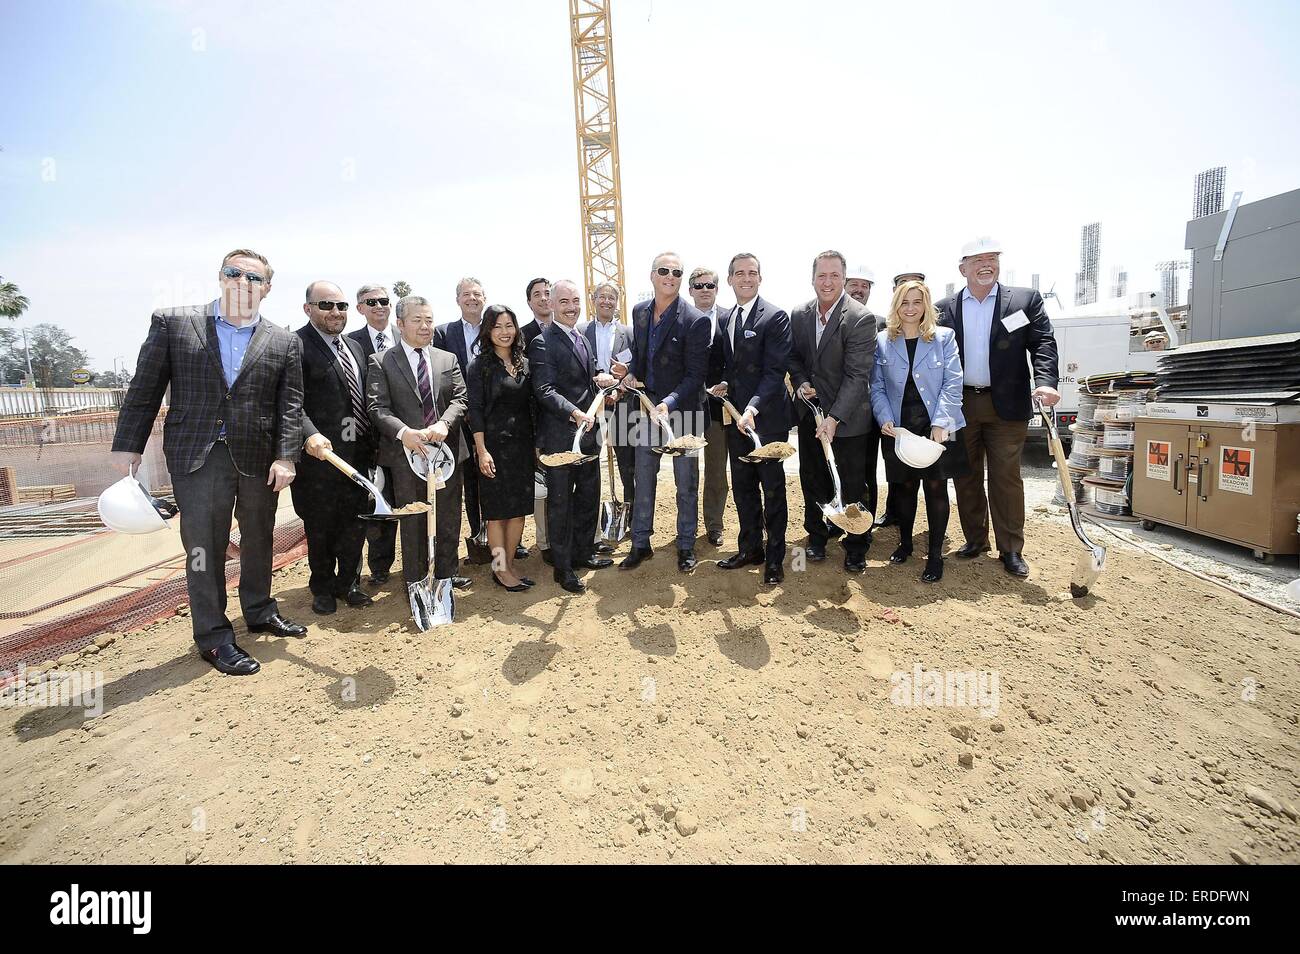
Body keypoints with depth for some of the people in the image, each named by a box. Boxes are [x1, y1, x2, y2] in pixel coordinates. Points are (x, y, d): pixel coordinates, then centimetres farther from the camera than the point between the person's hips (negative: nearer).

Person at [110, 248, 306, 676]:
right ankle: (214, 638, 15)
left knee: (259, 542, 15)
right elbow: (144, 390, 3)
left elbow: (290, 406, 1)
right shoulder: (172, 323, 3)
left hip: (261, 460, 2)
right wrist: (127, 445, 1)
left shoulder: (284, 343, 5)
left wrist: (286, 457, -8)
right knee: (205, 548, 2)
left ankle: (259, 611, 35)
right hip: (197, 457, -2)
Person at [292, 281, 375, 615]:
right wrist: (311, 435, -35)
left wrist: (371, 444, 12)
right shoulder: (297, 346, -10)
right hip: (320, 452, -6)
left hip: (358, 453, 6)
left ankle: (348, 583, 31)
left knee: (355, 524, 14)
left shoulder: (354, 347, 14)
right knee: (320, 527, 9)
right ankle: (323, 588, 27)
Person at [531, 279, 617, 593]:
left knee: (588, 497, 18)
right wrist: (574, 413, -34)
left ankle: (584, 552, 35)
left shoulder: (583, 338, 13)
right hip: (560, 437, -8)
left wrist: (599, 379, 3)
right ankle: (563, 568, 14)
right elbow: (544, 391, -22)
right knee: (560, 502, 3)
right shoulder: (542, 343, -13)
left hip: (588, 433, 8)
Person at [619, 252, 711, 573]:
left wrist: (669, 402, -30)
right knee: (643, 482, 13)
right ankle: (640, 544, 27)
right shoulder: (639, 311, 4)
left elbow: (696, 375, -17)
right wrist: (631, 373, -1)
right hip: (647, 407, 5)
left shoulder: (696, 321, -15)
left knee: (686, 485, 9)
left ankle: (686, 546, 25)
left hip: (683, 411, -5)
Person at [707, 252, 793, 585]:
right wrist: (718, 384, 1)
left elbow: (775, 370, -17)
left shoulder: (775, 317, -9)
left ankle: (775, 558, 16)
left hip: (767, 419, -6)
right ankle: (750, 548, 29)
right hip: (736, 418, 7)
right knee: (742, 487, 14)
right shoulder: (725, 320, 12)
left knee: (773, 489, 4)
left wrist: (753, 408, -28)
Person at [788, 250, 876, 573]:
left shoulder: (861, 319, -15)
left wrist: (834, 418, -27)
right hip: (809, 414, 5)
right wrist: (801, 382, -8)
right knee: (812, 481, 16)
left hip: (847, 418, -5)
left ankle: (856, 548, 23)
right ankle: (817, 537, 34)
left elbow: (857, 375, -20)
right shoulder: (799, 315, 2)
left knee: (853, 486, 6)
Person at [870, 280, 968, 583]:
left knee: (936, 487, 2)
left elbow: (953, 383, -5)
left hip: (936, 428, -1)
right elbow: (877, 387, 4)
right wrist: (885, 419, -11)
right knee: (904, 487, 11)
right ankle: (904, 543, 28)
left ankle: (935, 554, 13)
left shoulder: (944, 337, 1)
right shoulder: (882, 341, 5)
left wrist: (940, 423, -15)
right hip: (899, 429, 1)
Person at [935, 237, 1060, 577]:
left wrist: (1045, 382, -21)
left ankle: (1011, 549, 11)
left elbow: (1043, 343, -3)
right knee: (966, 477, 10)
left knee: (1006, 478, 2)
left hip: (1006, 405, -2)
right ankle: (975, 539, 24)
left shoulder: (1025, 300, 3)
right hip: (960, 405, 2)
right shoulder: (945, 309, 6)